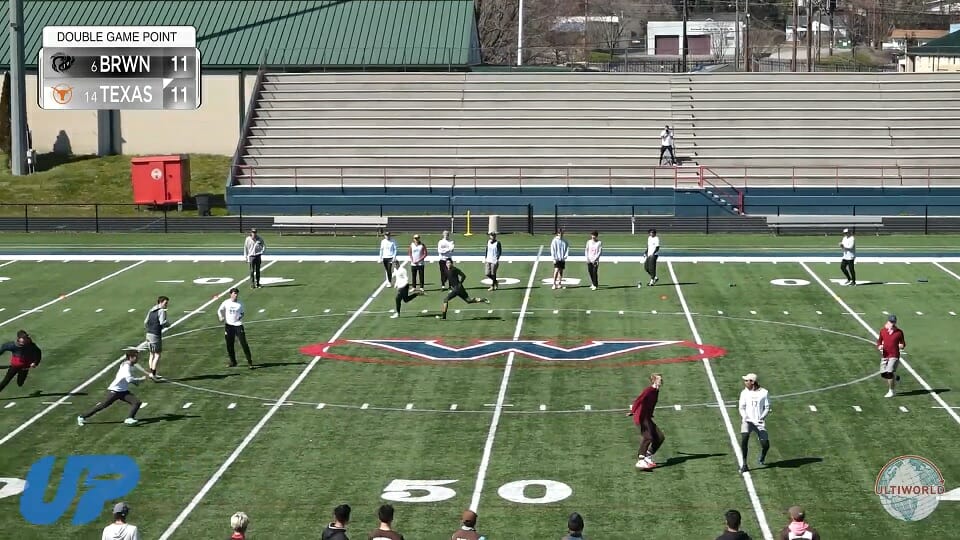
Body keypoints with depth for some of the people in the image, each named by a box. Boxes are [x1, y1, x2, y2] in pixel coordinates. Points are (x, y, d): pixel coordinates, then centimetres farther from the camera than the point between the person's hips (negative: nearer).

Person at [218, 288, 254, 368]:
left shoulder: (240, 304, 1)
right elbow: (220, 310, 12)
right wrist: (221, 318, -5)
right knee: (229, 345, 6)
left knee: (244, 344, -7)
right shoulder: (226, 303, 0)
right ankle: (233, 362, 20)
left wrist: (241, 316, -7)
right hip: (229, 325, 2)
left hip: (238, 325, -2)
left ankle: (249, 362, -2)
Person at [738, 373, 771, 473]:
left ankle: (761, 459, 31)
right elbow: (741, 407, 6)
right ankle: (744, 464, -15)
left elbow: (767, 408, 3)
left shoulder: (764, 392, 2)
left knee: (765, 444, -5)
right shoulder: (744, 392, 6)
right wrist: (744, 417, -13)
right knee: (744, 439, -24)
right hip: (747, 421, 0)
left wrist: (762, 417, -13)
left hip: (760, 422, 0)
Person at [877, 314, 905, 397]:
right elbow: (879, 341, 14)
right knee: (883, 374, 4)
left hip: (894, 356, -4)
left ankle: (891, 391, 0)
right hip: (884, 355, 4)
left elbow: (903, 343, 8)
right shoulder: (883, 331, 3)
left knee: (890, 373, -14)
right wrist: (879, 346, -8)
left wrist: (902, 346, -15)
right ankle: (895, 378, 35)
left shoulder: (899, 332, -3)